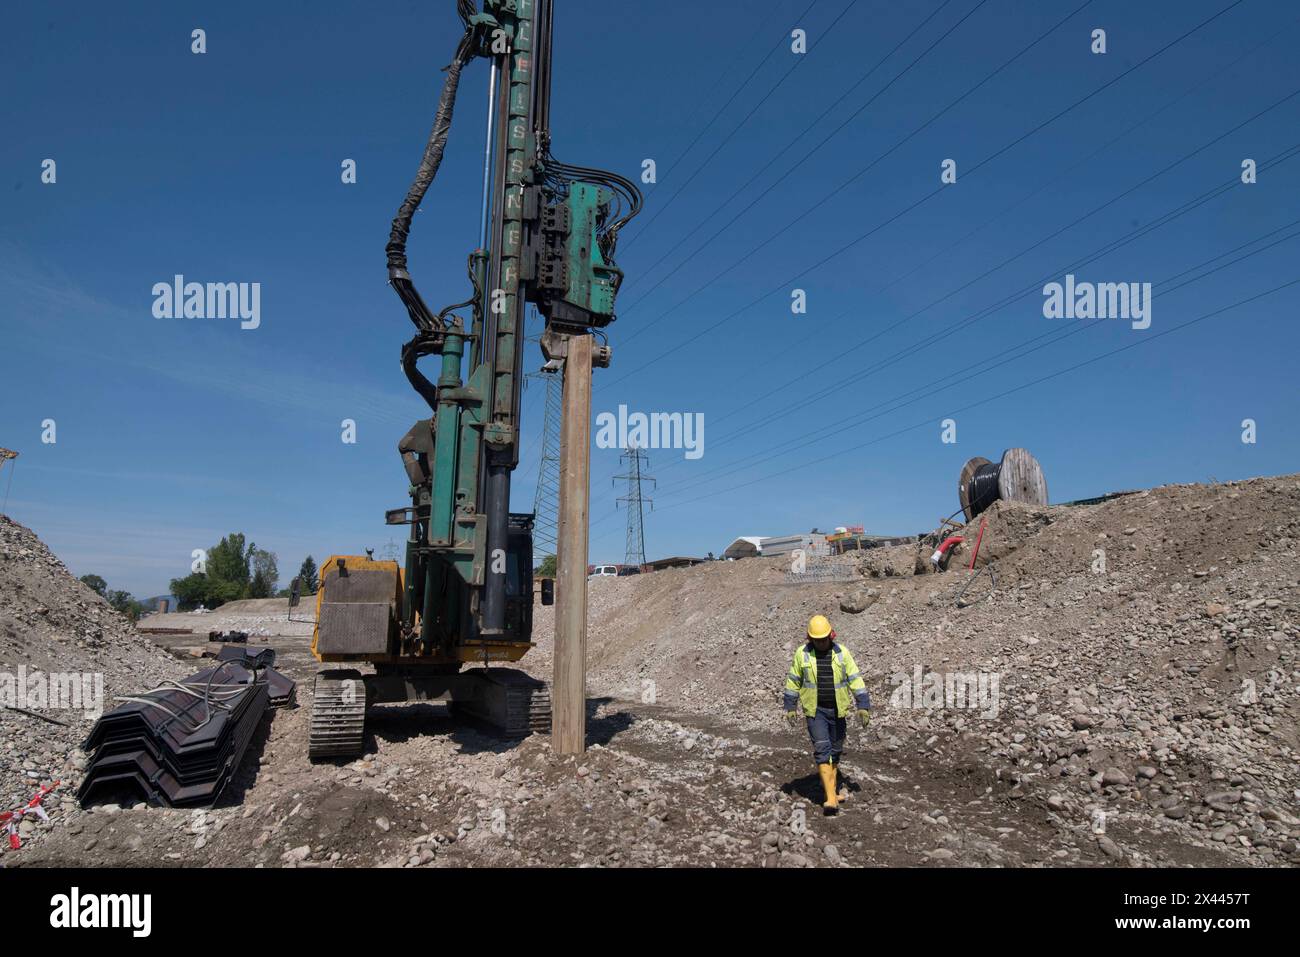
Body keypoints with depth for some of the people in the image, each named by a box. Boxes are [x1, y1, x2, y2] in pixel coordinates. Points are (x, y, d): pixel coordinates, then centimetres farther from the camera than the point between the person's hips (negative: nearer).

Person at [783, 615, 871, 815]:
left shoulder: (841, 652, -4)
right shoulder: (802, 653, -5)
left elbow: (855, 680, -3)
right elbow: (793, 681, 2)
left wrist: (863, 706, -10)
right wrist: (790, 707, 1)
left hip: (838, 710, 2)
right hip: (815, 710, -2)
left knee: (835, 750, 12)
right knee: (822, 750, -11)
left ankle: (830, 784, 34)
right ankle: (831, 798, -13)